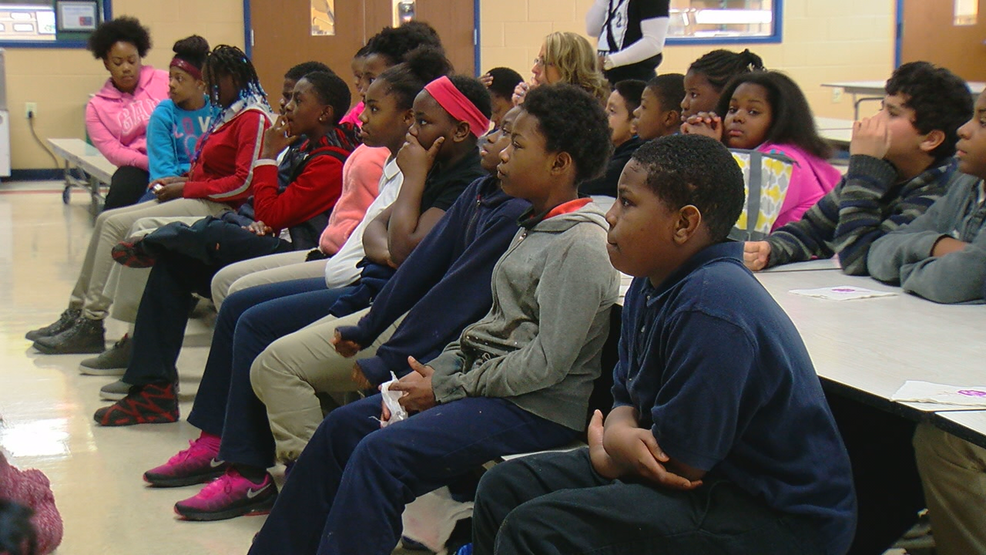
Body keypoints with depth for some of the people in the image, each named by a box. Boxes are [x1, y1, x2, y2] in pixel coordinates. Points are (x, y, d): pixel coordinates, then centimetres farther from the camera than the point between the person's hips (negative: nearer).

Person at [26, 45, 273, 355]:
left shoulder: (253, 117, -14)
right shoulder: (230, 113, 18)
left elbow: (244, 183, -20)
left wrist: (186, 188, -13)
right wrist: (182, 181, 4)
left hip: (216, 207, -10)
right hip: (197, 199, 10)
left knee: (116, 225, -16)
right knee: (106, 220, 5)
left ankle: (91, 325, -12)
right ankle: (77, 313, 8)